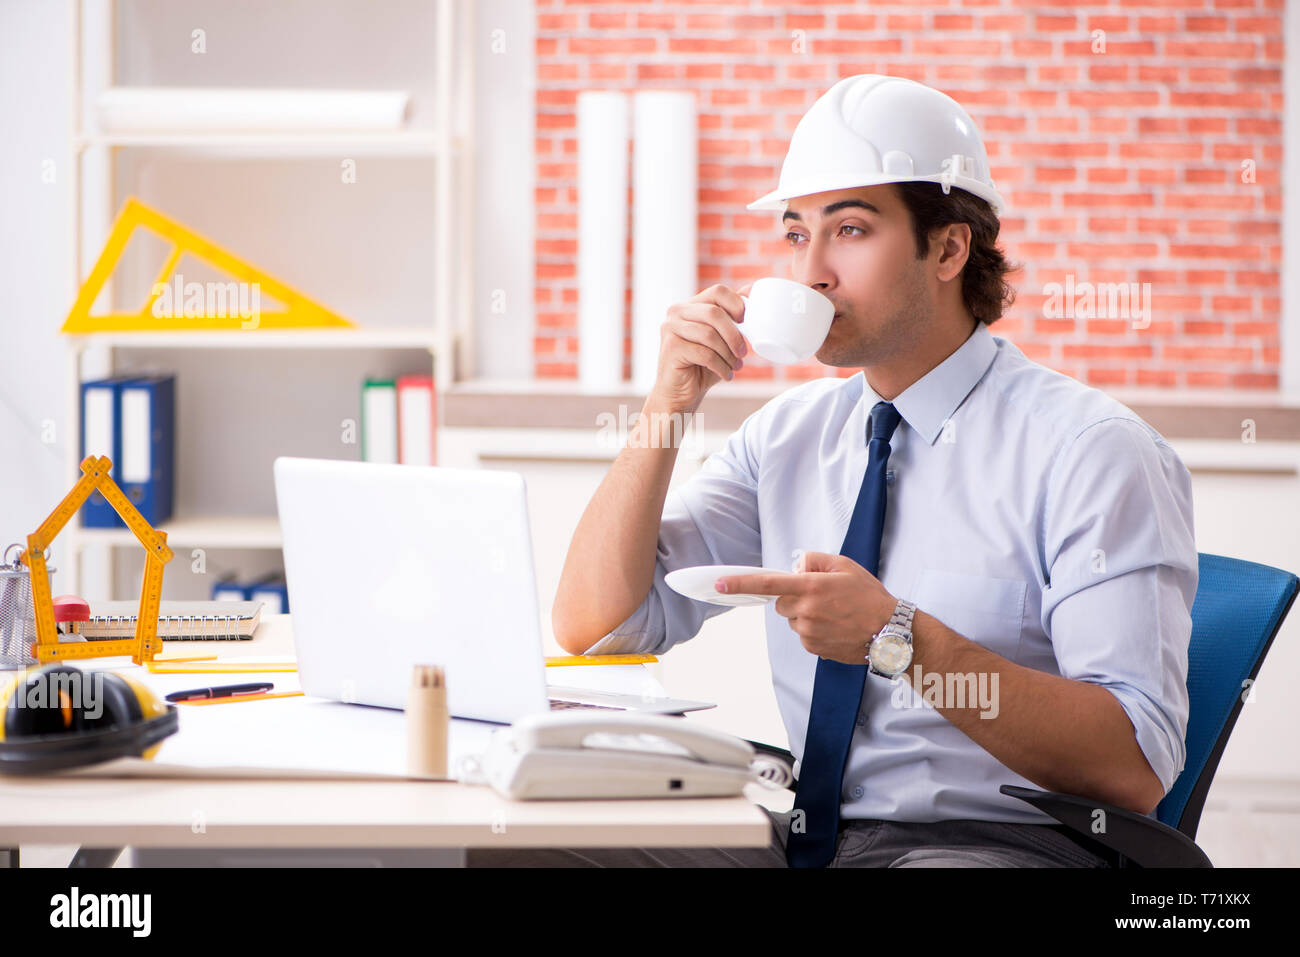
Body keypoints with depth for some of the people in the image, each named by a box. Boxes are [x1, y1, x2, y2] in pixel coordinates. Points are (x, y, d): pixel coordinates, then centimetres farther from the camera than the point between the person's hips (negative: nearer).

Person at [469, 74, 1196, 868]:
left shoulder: (1089, 450, -7)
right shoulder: (791, 432, 12)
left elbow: (1137, 770, -16)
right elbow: (592, 629, 8)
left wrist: (902, 638, -25)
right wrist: (668, 405, -2)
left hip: (999, 840, -6)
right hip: (804, 834, 6)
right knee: (508, 848, -14)